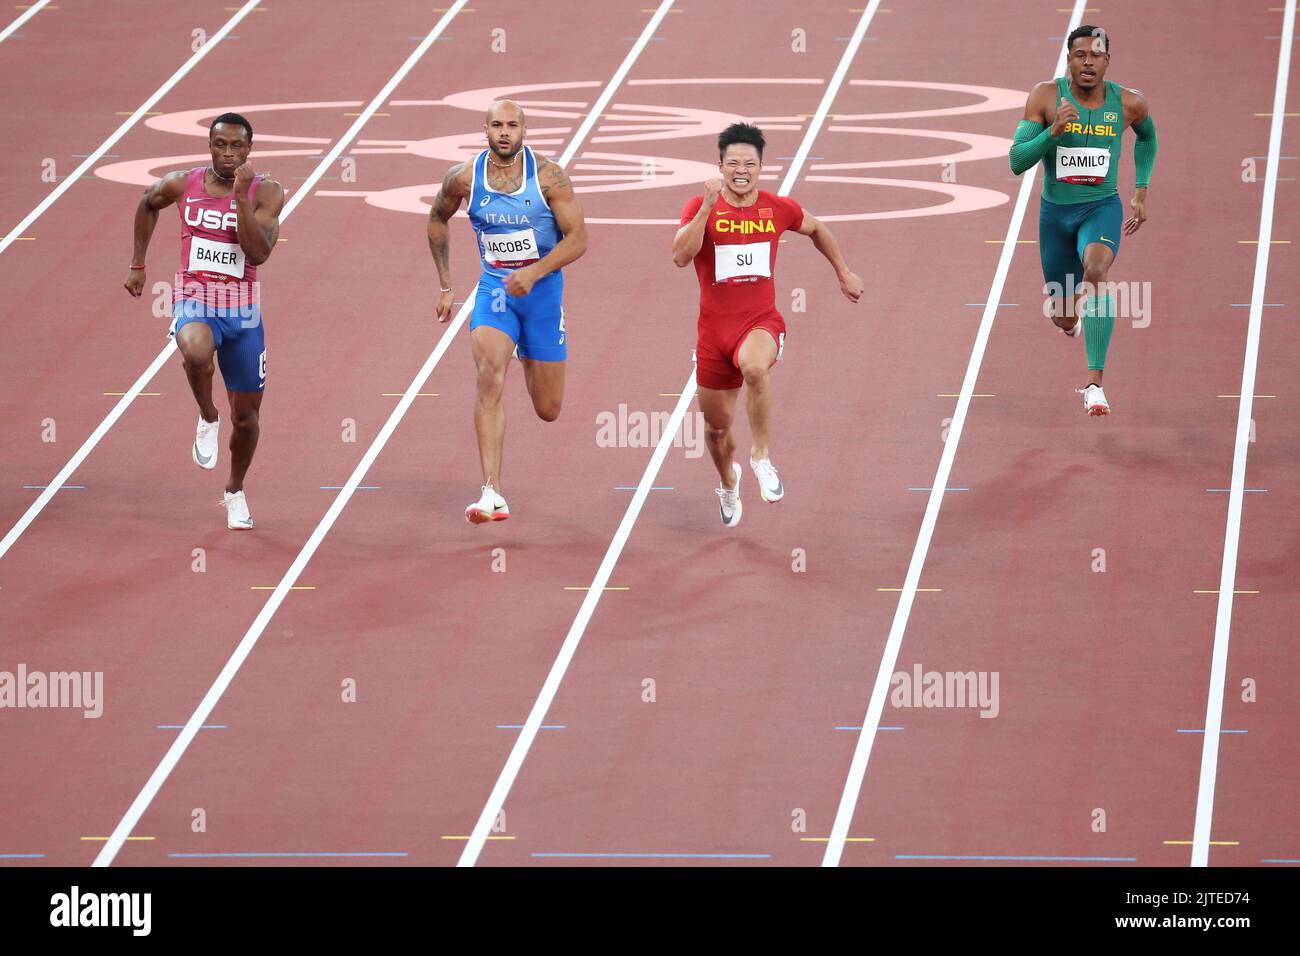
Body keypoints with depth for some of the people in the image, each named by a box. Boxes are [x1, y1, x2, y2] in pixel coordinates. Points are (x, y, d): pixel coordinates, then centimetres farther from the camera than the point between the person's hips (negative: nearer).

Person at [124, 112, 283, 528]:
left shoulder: (266, 193, -9)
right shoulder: (182, 185, -4)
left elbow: (259, 253, -22)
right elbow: (147, 204, 19)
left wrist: (240, 197, -27)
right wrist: (138, 264, 19)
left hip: (242, 311, 1)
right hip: (194, 304, -1)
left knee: (246, 416, 10)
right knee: (197, 351, -39)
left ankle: (235, 491, 37)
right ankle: (208, 418, -9)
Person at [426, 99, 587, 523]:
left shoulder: (548, 176, -12)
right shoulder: (464, 178, -6)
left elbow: (577, 239, -11)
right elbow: (437, 220, 14)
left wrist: (534, 272, -26)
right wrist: (445, 286, 13)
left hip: (543, 288, 0)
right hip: (494, 288, 0)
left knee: (548, 410, 8)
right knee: (489, 379, -24)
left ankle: (531, 361, 48)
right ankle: (492, 493, -29)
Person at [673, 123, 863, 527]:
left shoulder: (778, 209, 0)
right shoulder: (700, 208, -6)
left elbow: (815, 229, 23)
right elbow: (681, 257, -23)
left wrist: (843, 274, 27)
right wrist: (708, 208, -29)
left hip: (761, 322, -1)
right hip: (714, 328, 1)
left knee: (755, 366, -39)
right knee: (717, 425, 13)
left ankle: (761, 456, -20)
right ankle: (729, 483, 47)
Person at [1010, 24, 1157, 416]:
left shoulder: (1129, 103, -7)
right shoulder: (1046, 96, -11)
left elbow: (1147, 136, 17)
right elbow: (1017, 162, -14)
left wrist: (1141, 190, 12)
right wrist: (1052, 131, -30)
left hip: (1101, 207, -1)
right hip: (1055, 211, 1)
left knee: (1097, 270, -35)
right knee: (1065, 318, 13)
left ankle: (1095, 384, -35)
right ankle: (1071, 311, 57)